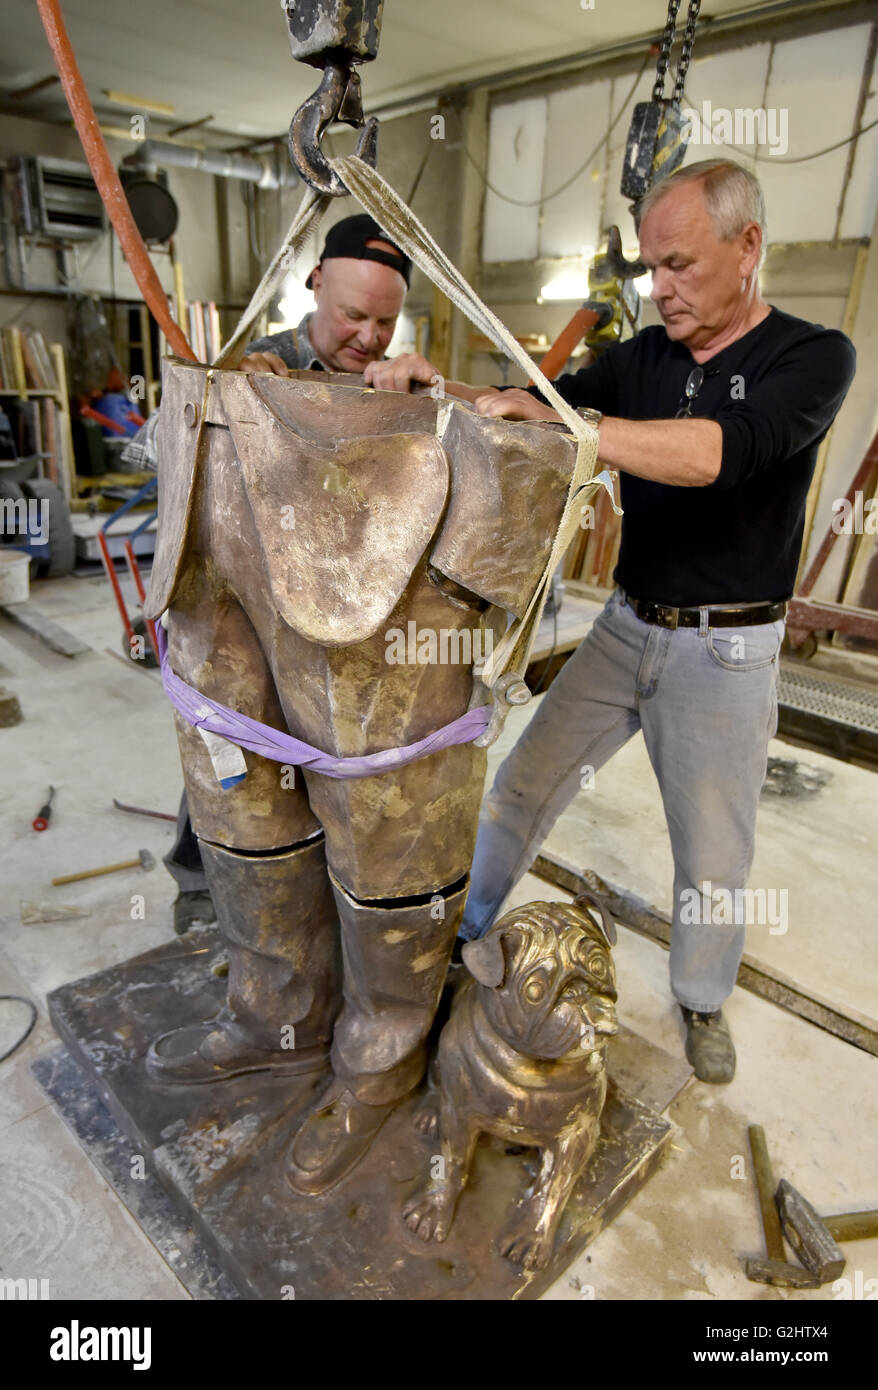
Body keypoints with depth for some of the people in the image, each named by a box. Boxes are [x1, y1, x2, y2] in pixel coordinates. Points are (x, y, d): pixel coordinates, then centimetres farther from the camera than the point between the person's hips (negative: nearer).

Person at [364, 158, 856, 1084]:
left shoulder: (813, 358, -11)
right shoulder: (642, 358, 5)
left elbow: (715, 453, -30)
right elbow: (533, 408, -1)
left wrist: (557, 419, -35)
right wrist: (433, 386, -19)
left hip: (724, 650, -4)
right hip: (625, 626, 4)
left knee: (714, 852, 9)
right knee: (522, 784, 9)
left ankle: (702, 1000, 37)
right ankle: (464, 926, 32)